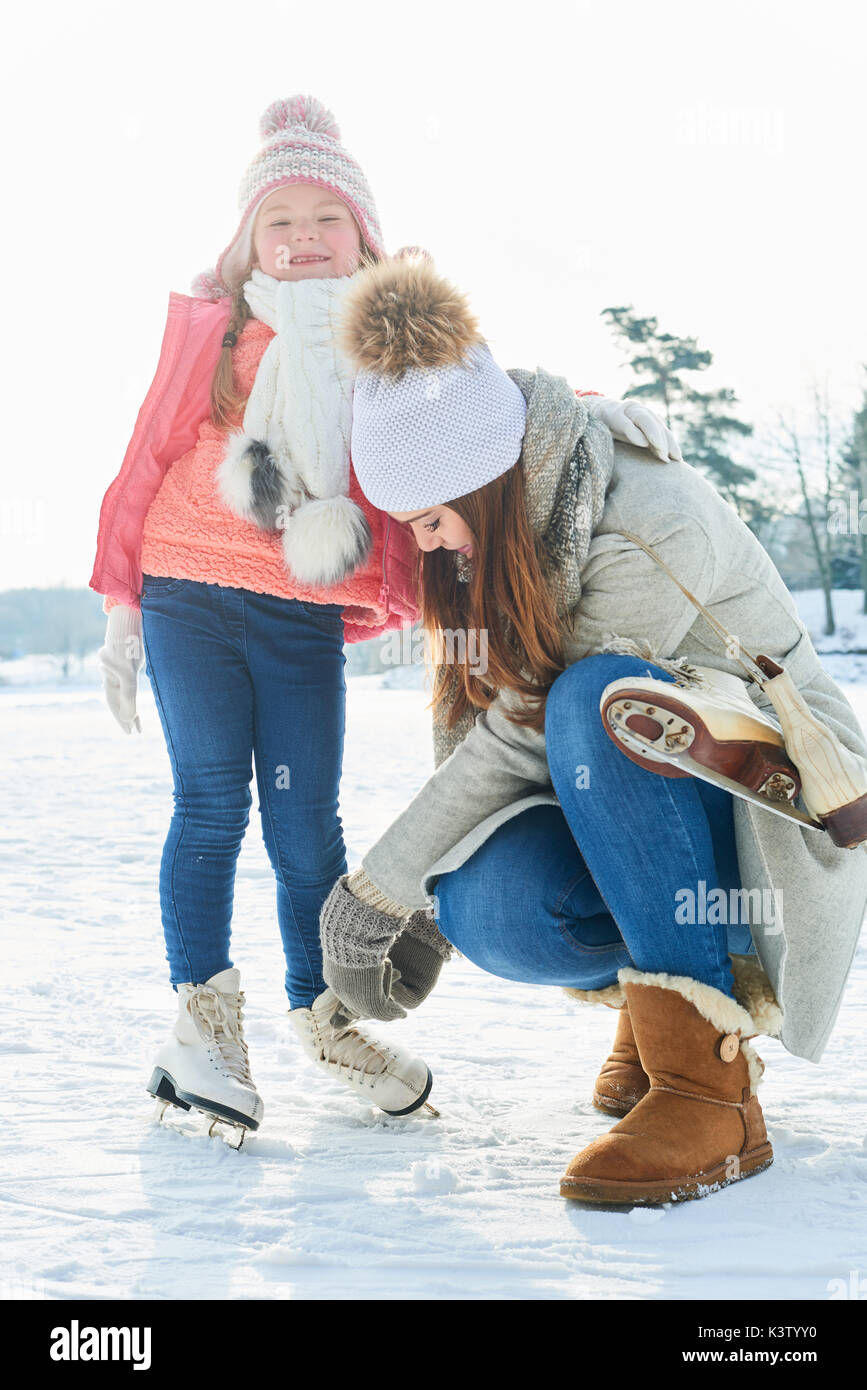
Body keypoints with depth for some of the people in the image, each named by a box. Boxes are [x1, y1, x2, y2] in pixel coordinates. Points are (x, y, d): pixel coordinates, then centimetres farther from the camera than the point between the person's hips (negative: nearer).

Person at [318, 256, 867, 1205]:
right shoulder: (499, 533, -1)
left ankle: (709, 1081, -33)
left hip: (772, 814, -6)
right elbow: (471, 722, 4)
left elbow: (523, 737, -24)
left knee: (599, 698, -36)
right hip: (625, 818, 6)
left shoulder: (652, 530, -25)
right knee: (488, 905, -28)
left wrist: (375, 890, -18)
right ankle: (649, 987, 6)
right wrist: (428, 909, -3)